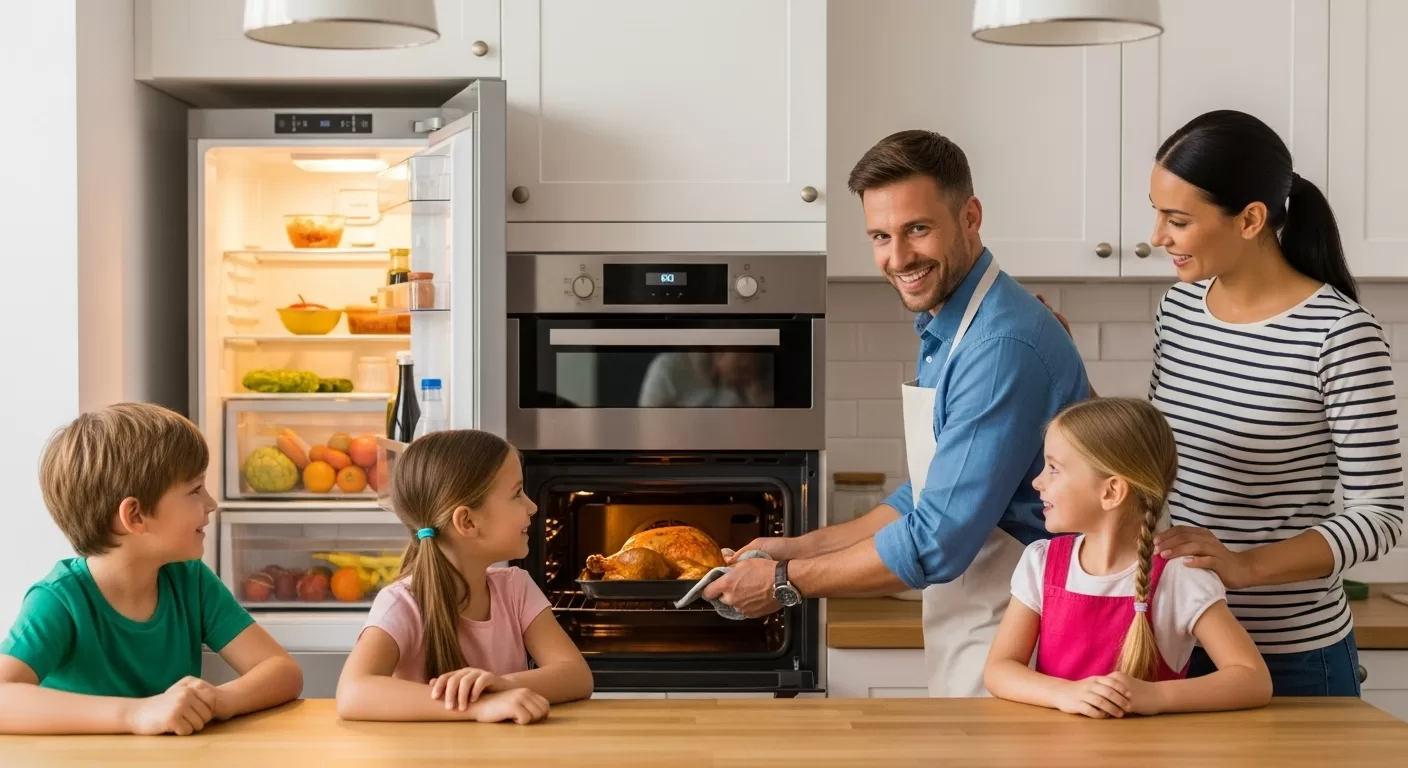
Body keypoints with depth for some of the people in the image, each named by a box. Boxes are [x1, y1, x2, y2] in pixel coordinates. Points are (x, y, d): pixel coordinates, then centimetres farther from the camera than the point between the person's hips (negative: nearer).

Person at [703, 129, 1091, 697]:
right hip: (964, 649, 9)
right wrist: (801, 547, 12)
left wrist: (787, 582, -12)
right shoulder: (945, 331, 9)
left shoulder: (1003, 346, -23)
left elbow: (936, 543, -23)